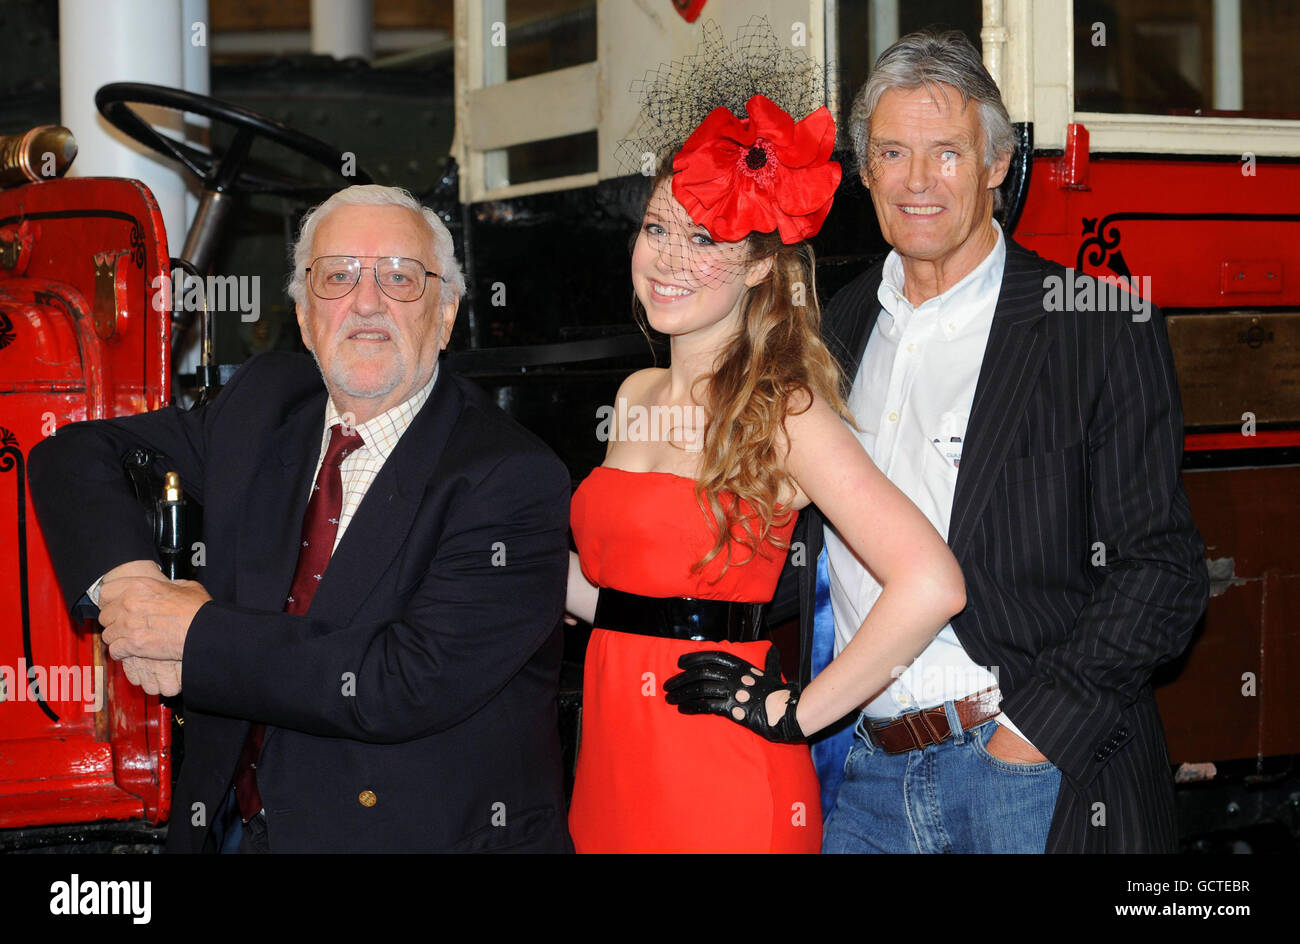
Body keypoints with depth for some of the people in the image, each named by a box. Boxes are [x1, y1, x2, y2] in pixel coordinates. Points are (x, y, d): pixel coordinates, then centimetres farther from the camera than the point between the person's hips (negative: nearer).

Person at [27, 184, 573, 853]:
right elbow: (73, 456, 12)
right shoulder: (264, 405, 5)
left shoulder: (512, 479, -13)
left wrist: (200, 639, -16)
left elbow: (412, 684, -22)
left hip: (423, 835, -4)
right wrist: (125, 580, -7)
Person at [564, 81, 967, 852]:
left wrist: (792, 713, -15)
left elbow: (931, 584, -22)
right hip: (612, 773, 7)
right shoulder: (638, 396, 10)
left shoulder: (782, 409, -12)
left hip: (724, 790, -7)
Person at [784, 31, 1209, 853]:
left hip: (1029, 769, -4)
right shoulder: (843, 329, 11)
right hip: (859, 773, 5)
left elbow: (1161, 570, -9)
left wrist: (1040, 725, -16)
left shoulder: (1105, 332, -6)